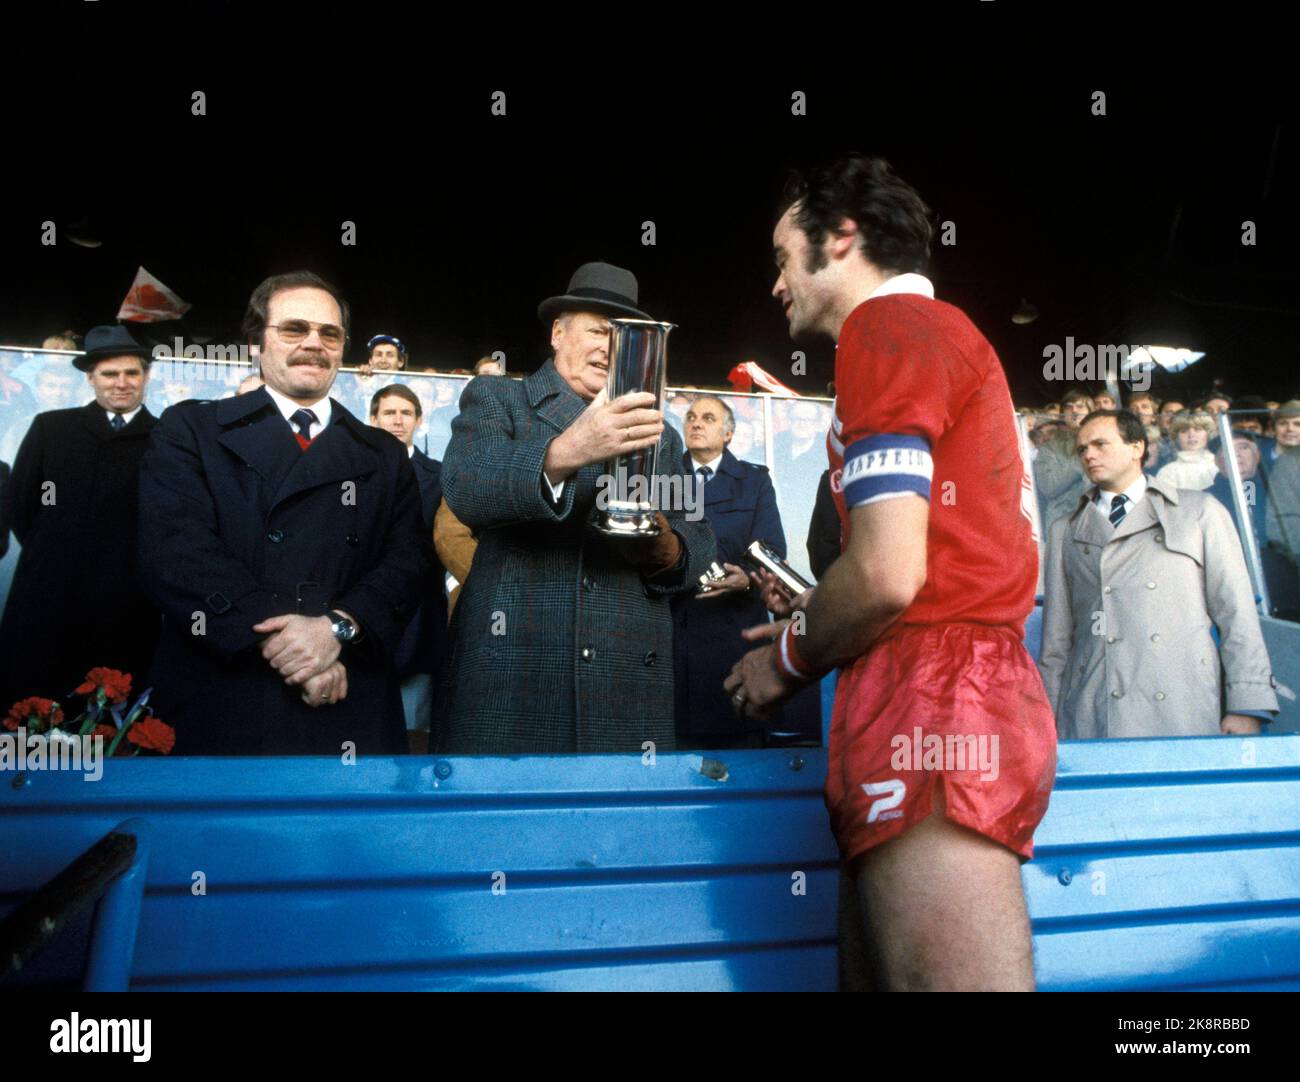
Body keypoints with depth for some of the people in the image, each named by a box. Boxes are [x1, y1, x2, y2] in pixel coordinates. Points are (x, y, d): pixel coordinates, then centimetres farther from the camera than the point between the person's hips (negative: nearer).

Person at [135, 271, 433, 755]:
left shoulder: (385, 456, 13)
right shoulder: (189, 430, 6)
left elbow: (408, 560, 1)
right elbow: (174, 549, -8)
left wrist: (338, 626, -18)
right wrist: (277, 636, -19)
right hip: (218, 709, -2)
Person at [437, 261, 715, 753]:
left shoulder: (658, 433, 19)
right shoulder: (495, 398, 9)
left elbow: (698, 542, 11)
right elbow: (464, 489, -11)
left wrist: (666, 547, -13)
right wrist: (566, 452, -29)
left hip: (631, 675, 3)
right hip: (508, 674, -2)